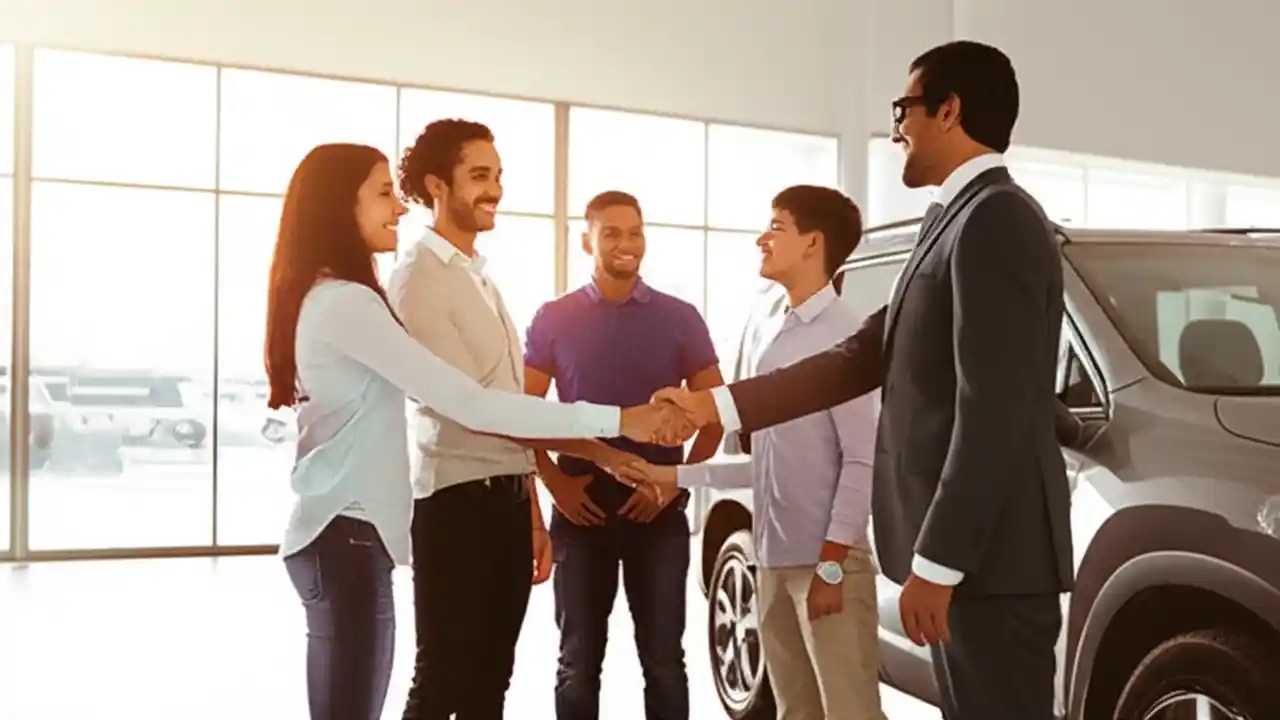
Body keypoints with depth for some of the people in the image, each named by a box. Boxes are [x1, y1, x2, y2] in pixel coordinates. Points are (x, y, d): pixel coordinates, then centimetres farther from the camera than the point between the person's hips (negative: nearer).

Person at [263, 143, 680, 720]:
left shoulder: (326, 298, 15)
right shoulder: (346, 302, -17)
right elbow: (469, 405, -22)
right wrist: (612, 420, -19)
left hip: (342, 532, 10)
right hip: (348, 537, -10)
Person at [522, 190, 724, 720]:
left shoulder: (680, 318, 3)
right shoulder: (554, 319, 3)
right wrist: (554, 482, -5)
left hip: (658, 507, 0)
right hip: (581, 506, 0)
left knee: (663, 659, 6)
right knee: (579, 662, 8)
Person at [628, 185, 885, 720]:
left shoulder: (842, 333, -9)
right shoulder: (776, 336, 13)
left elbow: (861, 460, -14)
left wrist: (832, 563, -16)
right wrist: (678, 476, 15)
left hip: (827, 561, -8)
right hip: (773, 561, 8)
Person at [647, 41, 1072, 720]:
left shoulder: (995, 218, -14)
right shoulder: (958, 223, 18)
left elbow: (994, 411, -21)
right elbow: (861, 357, 17)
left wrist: (935, 562, -21)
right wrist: (718, 406, 14)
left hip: (987, 553, -10)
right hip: (965, 550, 10)